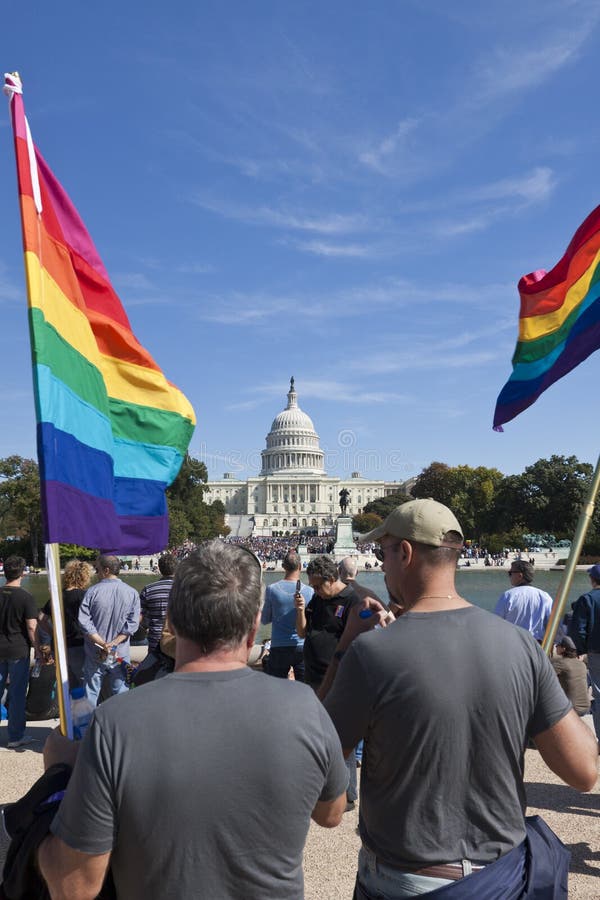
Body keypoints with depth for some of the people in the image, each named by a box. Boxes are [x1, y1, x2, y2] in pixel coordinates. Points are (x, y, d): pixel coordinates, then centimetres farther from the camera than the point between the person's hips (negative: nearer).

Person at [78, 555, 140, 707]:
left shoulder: (92, 591, -9)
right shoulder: (132, 593, -6)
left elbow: (84, 622, -12)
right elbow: (132, 624, -11)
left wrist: (103, 643, -13)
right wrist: (113, 643, -12)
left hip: (94, 654, 0)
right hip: (121, 654, 0)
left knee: (91, 693, 14)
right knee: (121, 694, 12)